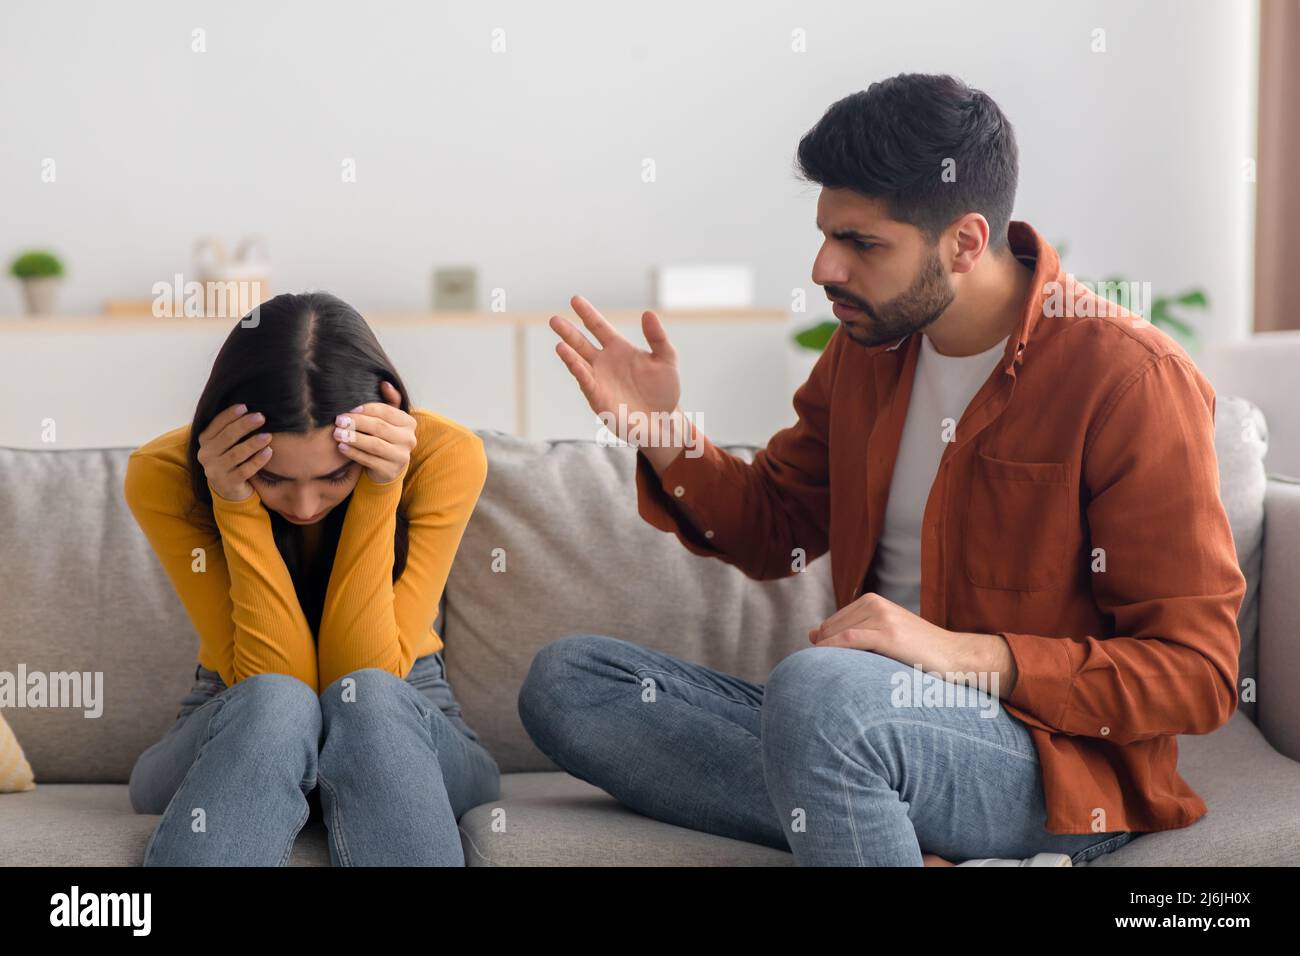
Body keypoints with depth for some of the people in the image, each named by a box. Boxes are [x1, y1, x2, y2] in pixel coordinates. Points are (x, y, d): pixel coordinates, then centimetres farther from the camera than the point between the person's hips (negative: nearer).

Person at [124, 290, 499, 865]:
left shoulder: (445, 456, -20)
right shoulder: (163, 475, -20)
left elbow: (364, 671, -23)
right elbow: (273, 681, -23)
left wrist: (378, 493, -32)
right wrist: (237, 508, -33)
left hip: (400, 720, 0)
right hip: (235, 726, 0)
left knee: (365, 697, -35)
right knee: (274, 706, -35)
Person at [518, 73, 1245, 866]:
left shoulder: (1132, 382, -13)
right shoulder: (866, 345, 7)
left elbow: (1198, 674, -13)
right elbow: (774, 530, 18)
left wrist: (965, 654, -24)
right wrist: (665, 438, -1)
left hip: (1057, 767, -9)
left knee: (820, 688, -40)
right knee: (564, 679, -8)